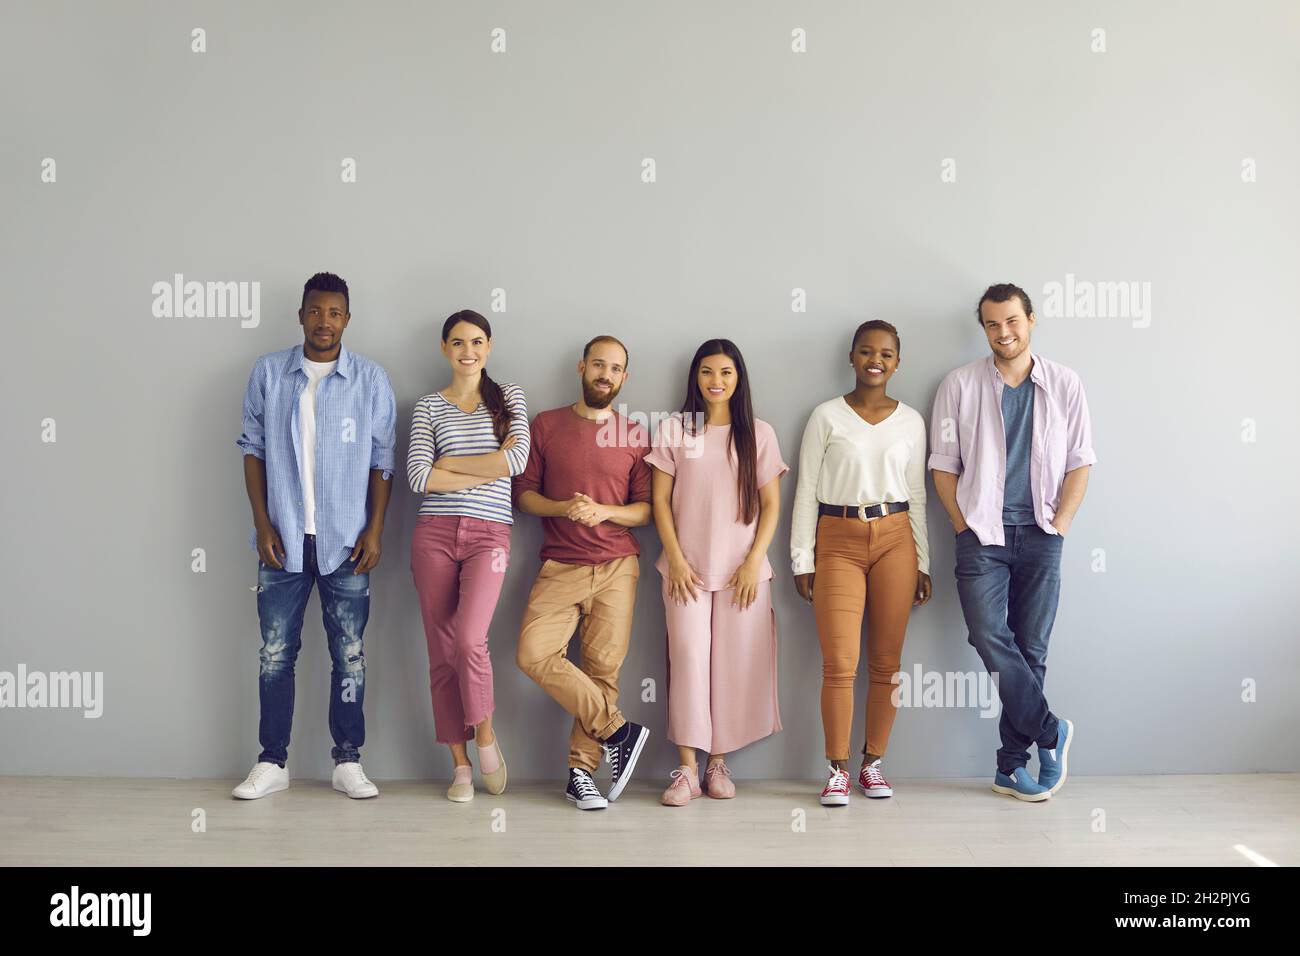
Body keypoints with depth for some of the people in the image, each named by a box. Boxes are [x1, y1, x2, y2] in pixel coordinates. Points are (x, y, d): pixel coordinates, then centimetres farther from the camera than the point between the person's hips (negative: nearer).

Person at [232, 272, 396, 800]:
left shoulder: (371, 380, 2)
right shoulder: (268, 373, 4)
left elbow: (382, 459, 3)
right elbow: (253, 448, 6)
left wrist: (375, 529, -3)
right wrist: (262, 523, -2)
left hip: (346, 540, -1)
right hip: (283, 538, 1)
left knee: (349, 653, 4)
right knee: (275, 651, 5)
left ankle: (348, 761, 15)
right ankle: (272, 762, 16)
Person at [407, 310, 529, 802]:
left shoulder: (508, 396, 10)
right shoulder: (428, 406, 9)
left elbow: (517, 458, -7)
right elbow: (419, 477, -4)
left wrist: (448, 464, -3)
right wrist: (485, 473, -6)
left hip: (489, 534, -1)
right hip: (435, 534, 2)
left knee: (469, 638, -21)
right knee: (441, 650, 2)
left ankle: (485, 735, 5)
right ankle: (461, 765, 14)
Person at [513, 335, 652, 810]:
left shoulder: (635, 435, 9)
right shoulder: (546, 425, 8)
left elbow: (647, 510, 7)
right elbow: (523, 493, 7)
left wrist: (605, 511, -12)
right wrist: (561, 508, -12)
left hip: (616, 567, 0)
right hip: (560, 566, 0)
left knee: (602, 668, -2)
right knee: (533, 654, -18)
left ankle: (581, 771, 11)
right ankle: (617, 730, -5)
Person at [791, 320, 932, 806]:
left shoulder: (910, 421, 9)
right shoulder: (827, 416, 2)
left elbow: (916, 495, 12)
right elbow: (806, 491, 2)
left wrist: (922, 562, 9)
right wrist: (802, 561, -2)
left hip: (895, 539, 2)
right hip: (838, 541, -2)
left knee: (887, 661, 5)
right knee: (839, 663, -7)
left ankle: (874, 762, 17)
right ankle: (838, 769, 5)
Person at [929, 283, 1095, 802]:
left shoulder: (1064, 384, 6)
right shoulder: (961, 384, 3)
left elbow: (1079, 462, 7)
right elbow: (942, 463, 4)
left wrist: (1058, 524, -3)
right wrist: (965, 525, -4)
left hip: (1040, 535, 1)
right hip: (981, 533, -1)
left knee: (1031, 649, 3)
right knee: (990, 637, -14)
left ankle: (1012, 765, 12)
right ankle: (1050, 731, 5)